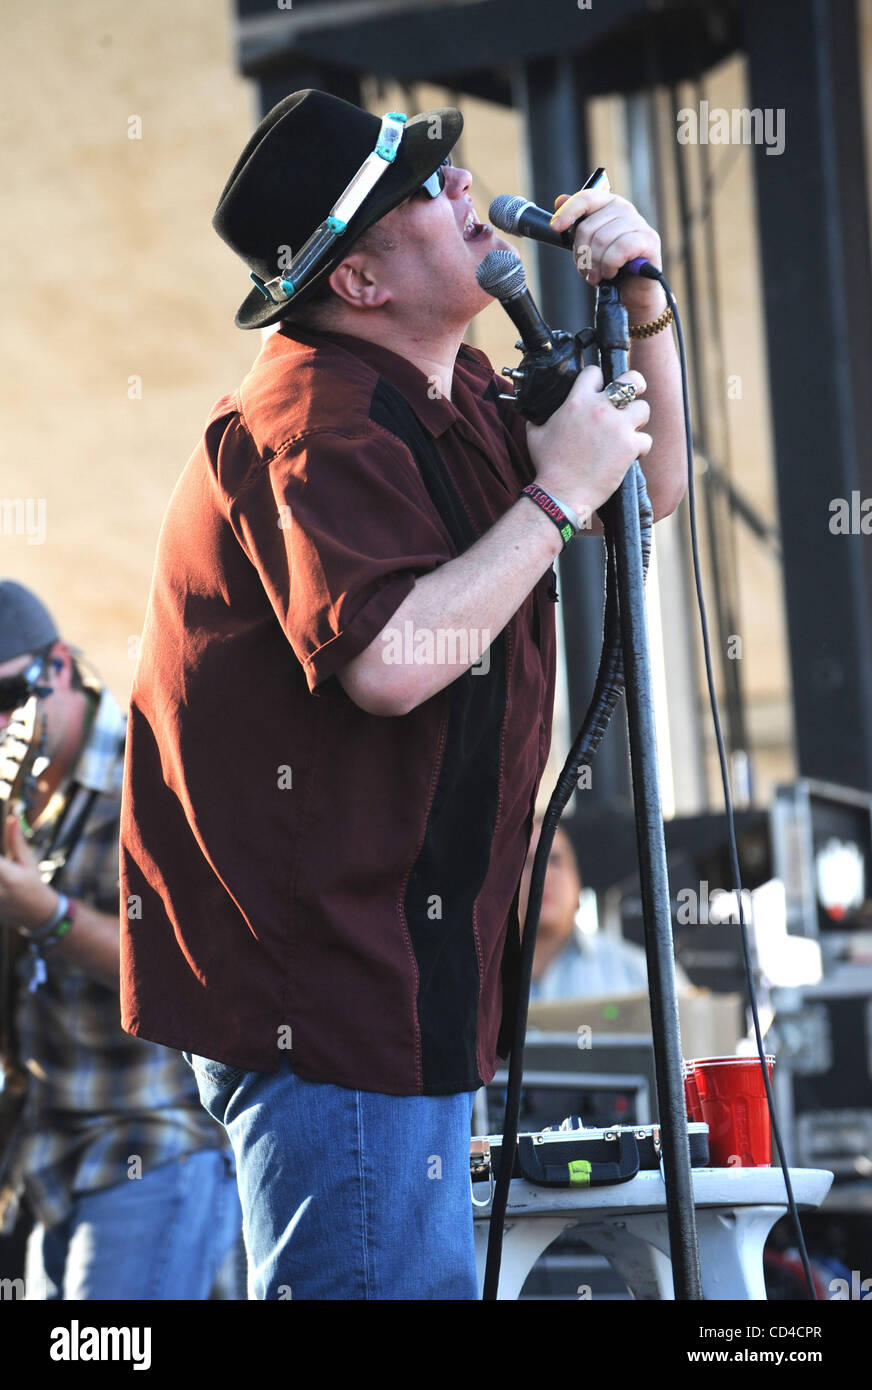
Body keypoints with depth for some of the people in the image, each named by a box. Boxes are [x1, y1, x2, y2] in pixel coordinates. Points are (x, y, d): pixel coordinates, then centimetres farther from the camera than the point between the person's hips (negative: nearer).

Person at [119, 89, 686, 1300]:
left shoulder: (450, 397, 13)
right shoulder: (313, 426, -18)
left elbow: (651, 490, 24)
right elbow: (388, 661, -31)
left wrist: (643, 309, 8)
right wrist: (557, 493, -21)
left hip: (404, 954, 11)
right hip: (318, 964, -11)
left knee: (426, 1270, 16)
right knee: (388, 1276, -11)